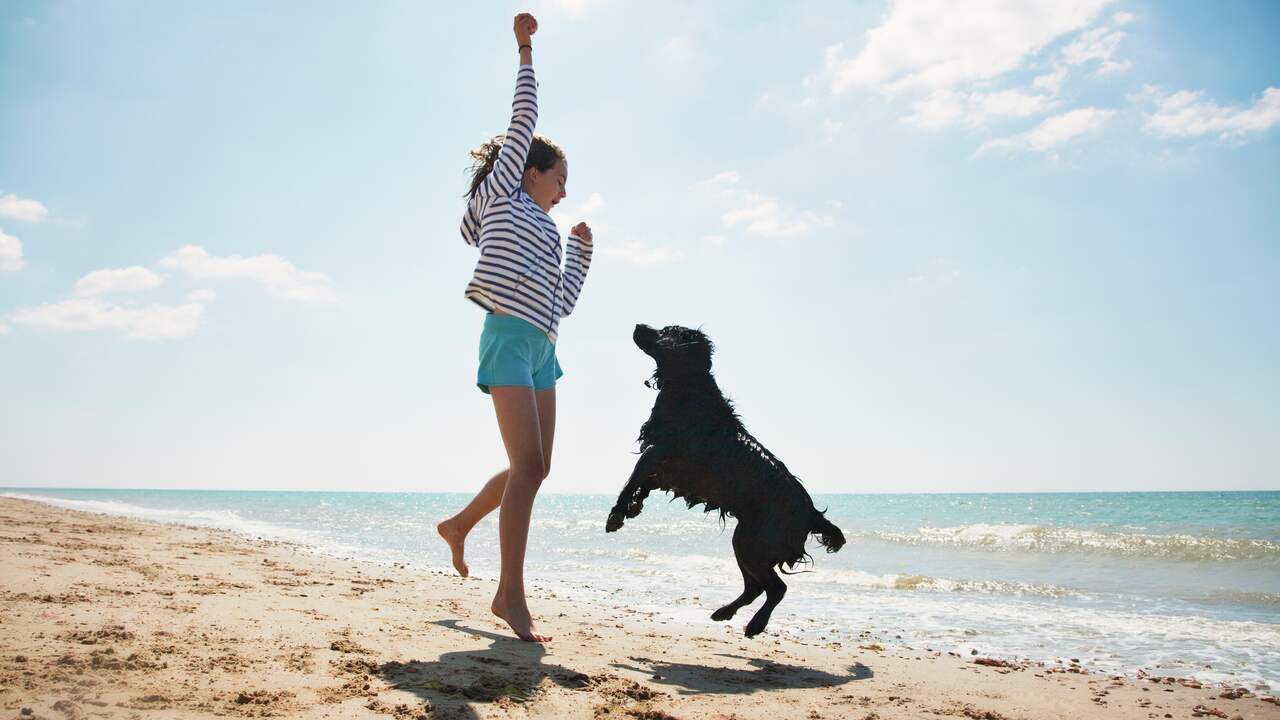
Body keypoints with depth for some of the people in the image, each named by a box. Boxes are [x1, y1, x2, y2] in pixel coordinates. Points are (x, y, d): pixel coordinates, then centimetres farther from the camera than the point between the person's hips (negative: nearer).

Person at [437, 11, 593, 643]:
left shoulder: (543, 230, 27)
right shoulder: (503, 195, 10)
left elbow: (564, 301, 27)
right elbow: (523, 119, 6)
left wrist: (583, 247, 27)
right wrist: (526, 53, 10)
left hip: (541, 348, 8)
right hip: (510, 336, -8)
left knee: (534, 468, 8)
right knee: (528, 466, -16)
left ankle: (460, 524, 28)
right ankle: (511, 594, -13)